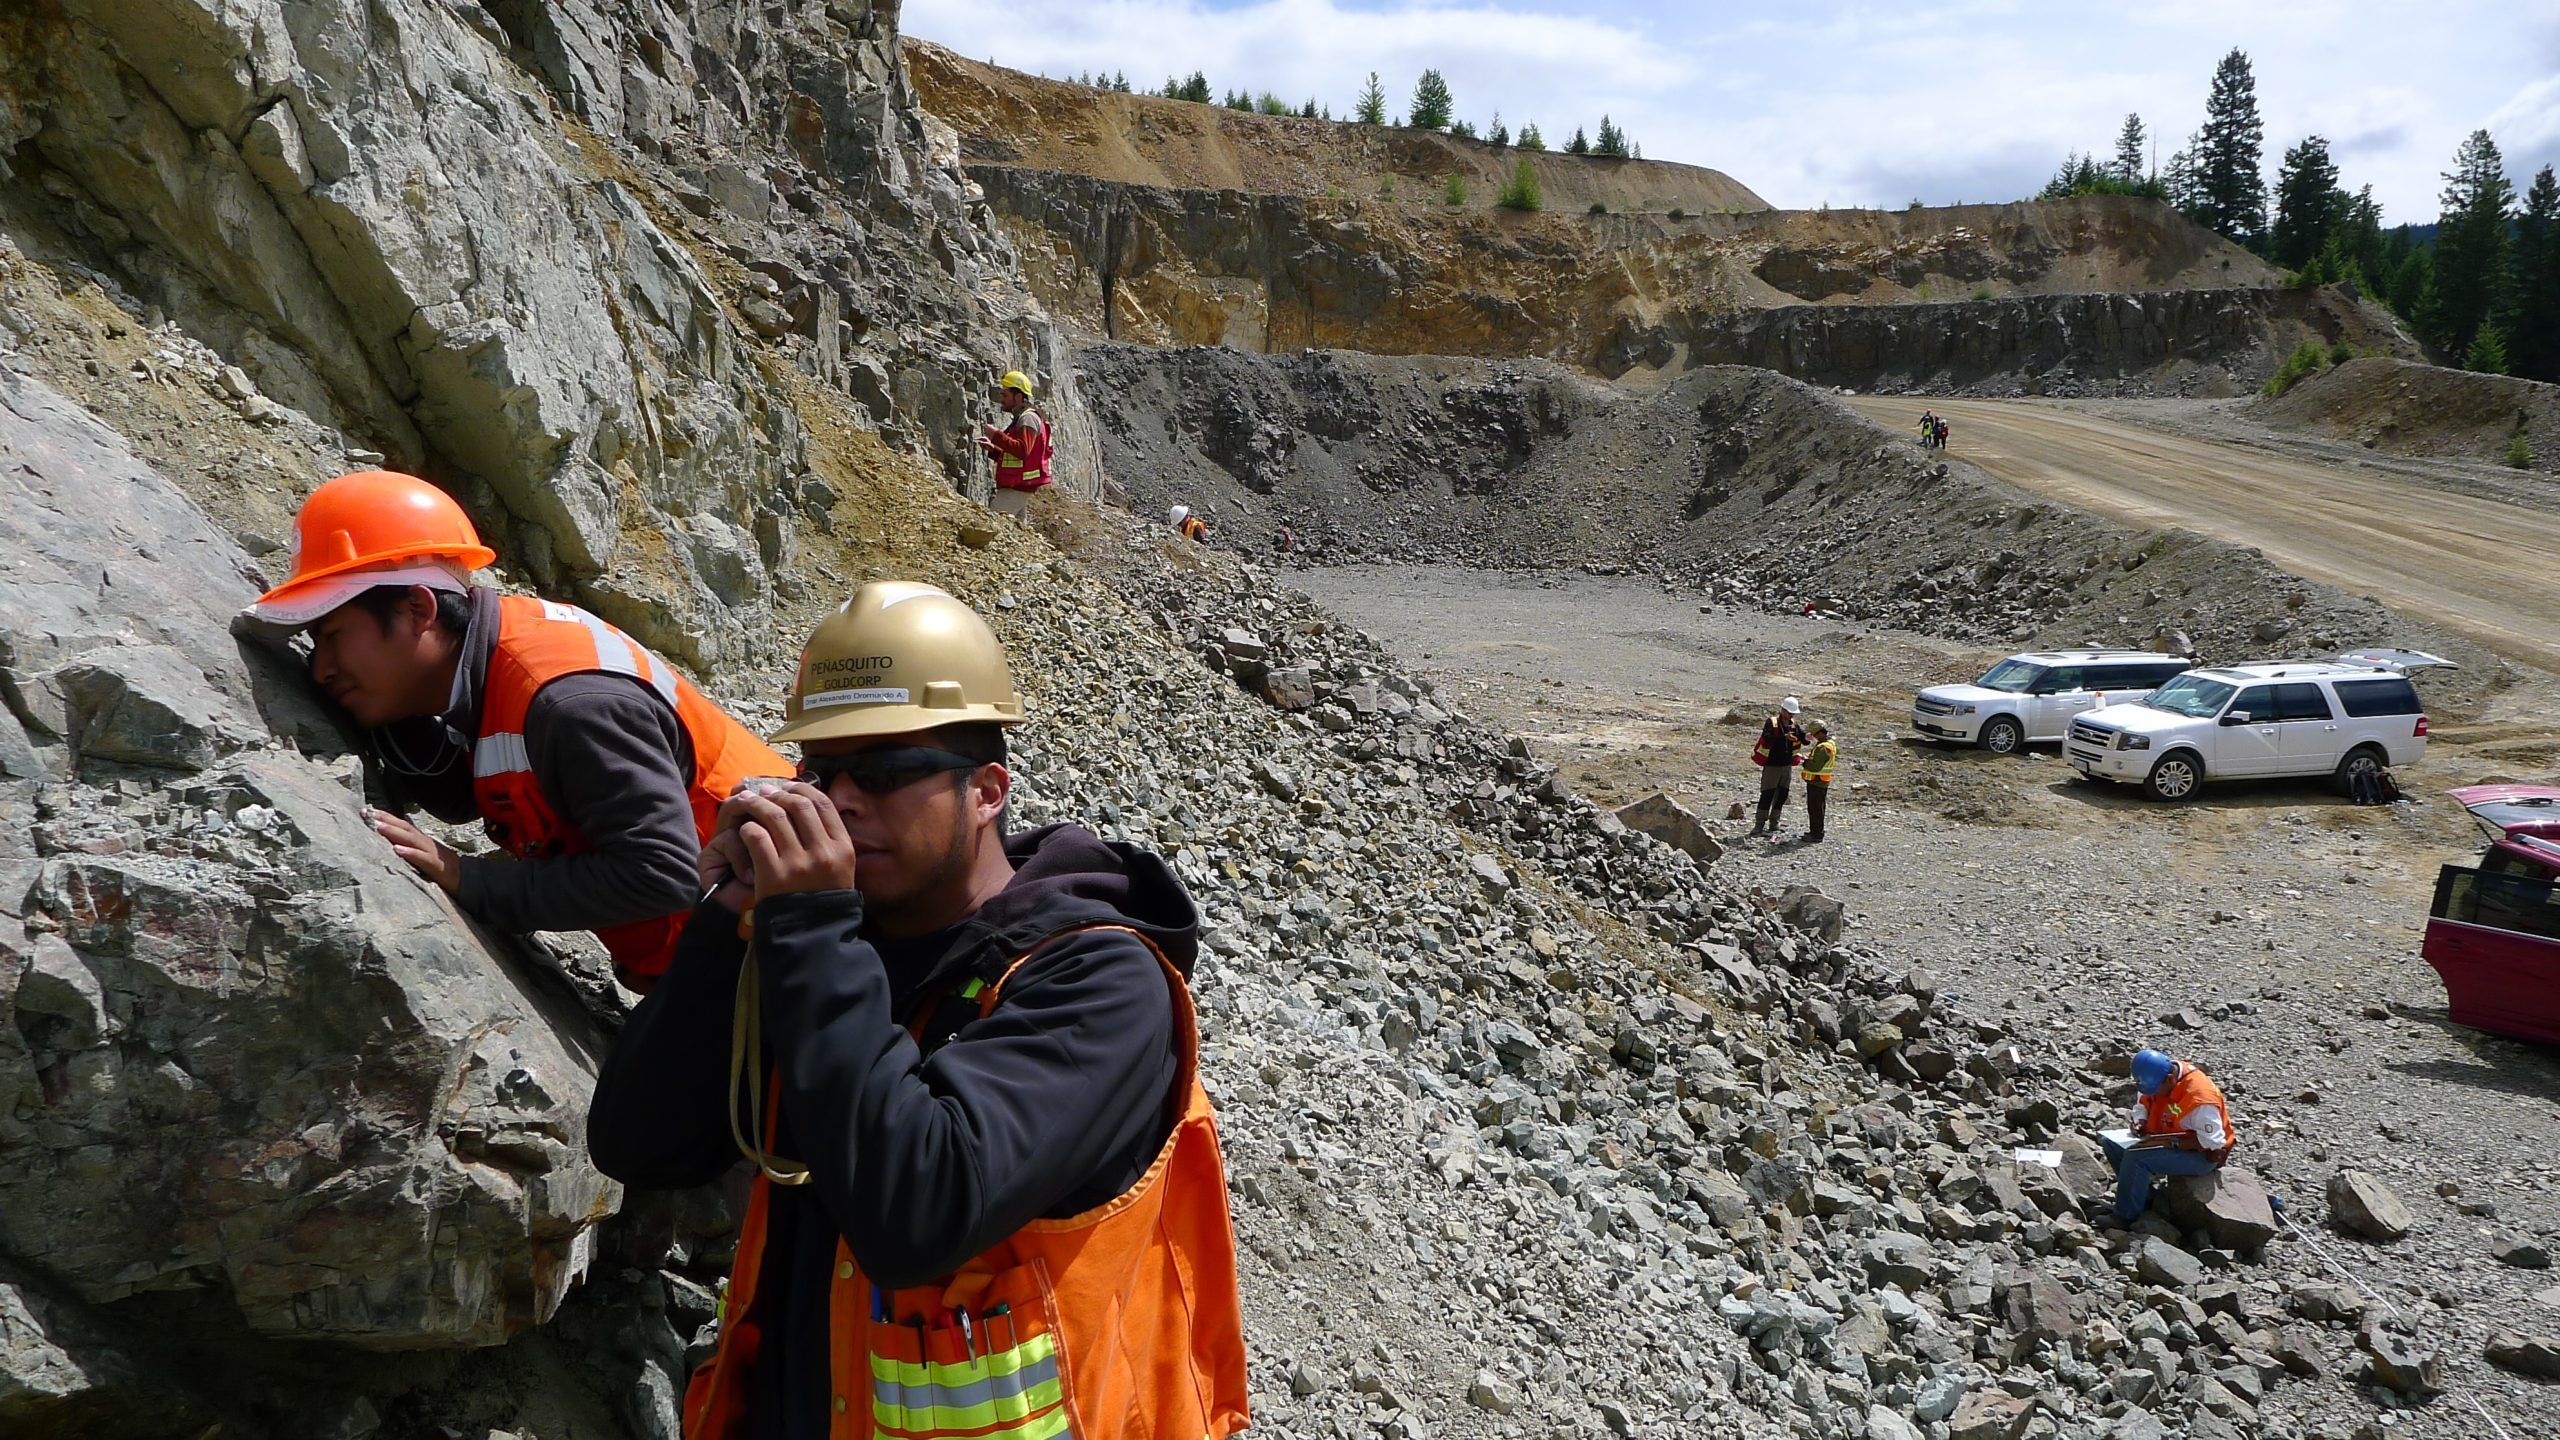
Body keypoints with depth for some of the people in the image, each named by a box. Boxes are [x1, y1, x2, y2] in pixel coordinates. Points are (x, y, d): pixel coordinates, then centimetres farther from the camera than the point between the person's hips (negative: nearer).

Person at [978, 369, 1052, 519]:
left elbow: (1023, 450, -26)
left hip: (1018, 488, -11)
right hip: (1014, 487, 11)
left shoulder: (1028, 418, -11)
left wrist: (997, 435, -22)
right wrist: (992, 449, 9)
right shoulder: (1018, 419, 21)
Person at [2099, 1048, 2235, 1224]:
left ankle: (2125, 1218, -16)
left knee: (2136, 1156, -29)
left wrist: (2172, 1143, -32)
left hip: (2200, 1155, -9)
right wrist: (2140, 1122, -9)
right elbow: (2142, 1105, 11)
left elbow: (2212, 1141, -30)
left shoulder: (2199, 1095, -31)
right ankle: (2144, 1199, 5)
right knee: (2110, 1141, -1)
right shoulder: (2154, 1080, -8)